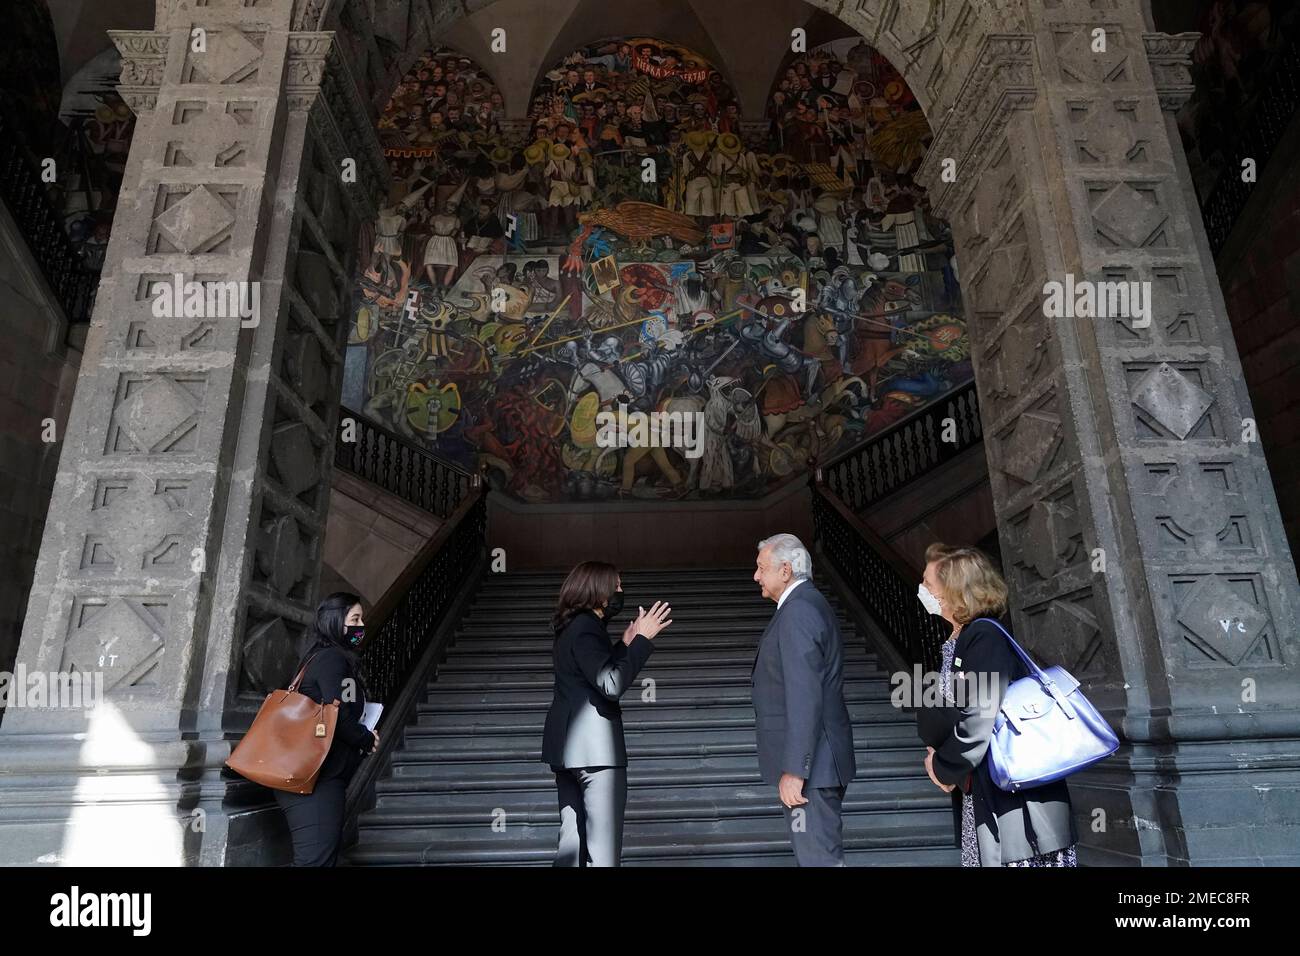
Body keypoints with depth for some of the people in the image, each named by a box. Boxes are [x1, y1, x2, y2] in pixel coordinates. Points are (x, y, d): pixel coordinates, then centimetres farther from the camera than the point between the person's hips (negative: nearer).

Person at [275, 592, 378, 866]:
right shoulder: (332, 658, -11)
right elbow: (339, 718, -18)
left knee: (327, 852, 12)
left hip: (320, 778, 10)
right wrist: (368, 739, -2)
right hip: (315, 781, -10)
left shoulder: (322, 657, 20)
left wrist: (362, 735, 7)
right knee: (317, 858, -11)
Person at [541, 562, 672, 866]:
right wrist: (642, 639, -21)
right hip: (594, 747, -10)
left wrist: (625, 644, 15)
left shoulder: (571, 627, 15)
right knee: (603, 849, -4)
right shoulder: (586, 628, -15)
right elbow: (611, 685, -25)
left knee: (572, 840, 15)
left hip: (567, 747, 10)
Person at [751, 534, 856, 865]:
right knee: (816, 850, 19)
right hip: (816, 757, 10)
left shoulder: (797, 612, -20)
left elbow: (804, 698, -26)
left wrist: (794, 770, -24)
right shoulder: (808, 602, 12)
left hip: (809, 762, -10)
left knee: (818, 857, -1)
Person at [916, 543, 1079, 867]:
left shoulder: (986, 636, -17)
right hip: (980, 792, 9)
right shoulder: (956, 645, 11)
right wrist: (939, 754, -4)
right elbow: (933, 715, 14)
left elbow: (980, 717, -23)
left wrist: (945, 767, -11)